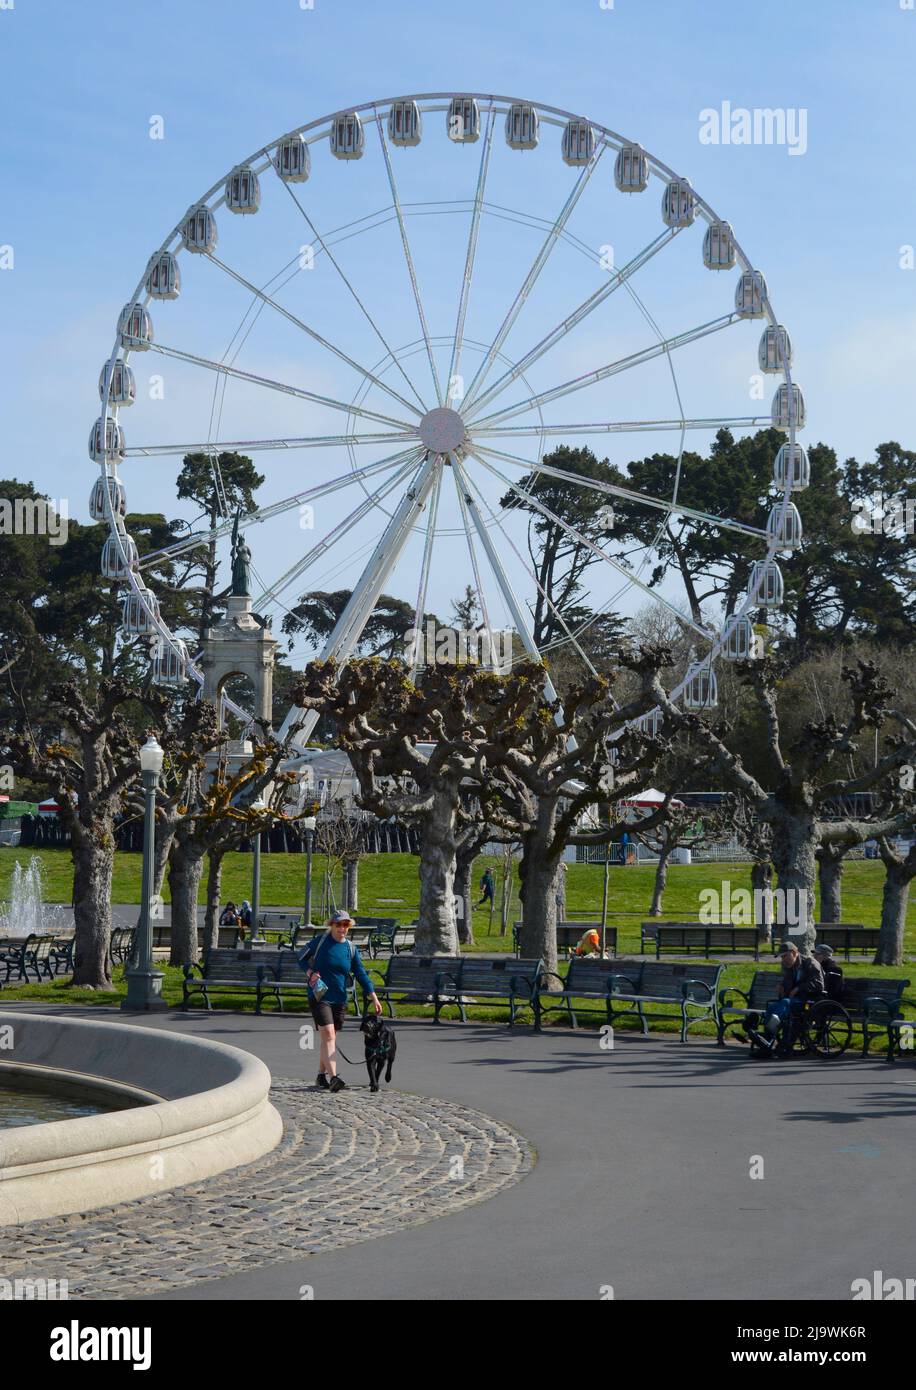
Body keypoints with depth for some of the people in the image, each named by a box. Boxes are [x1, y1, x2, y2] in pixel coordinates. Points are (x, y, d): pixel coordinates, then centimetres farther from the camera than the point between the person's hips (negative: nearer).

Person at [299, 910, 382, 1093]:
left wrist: (374, 998, -1)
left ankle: (322, 1075, 27)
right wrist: (310, 973, -12)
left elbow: (361, 974, 6)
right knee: (328, 1035, -16)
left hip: (339, 999, 4)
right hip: (319, 996, -4)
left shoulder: (350, 949, 5)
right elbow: (302, 959, 7)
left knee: (329, 1039, 11)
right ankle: (333, 1077, -25)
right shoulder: (319, 941, -4)